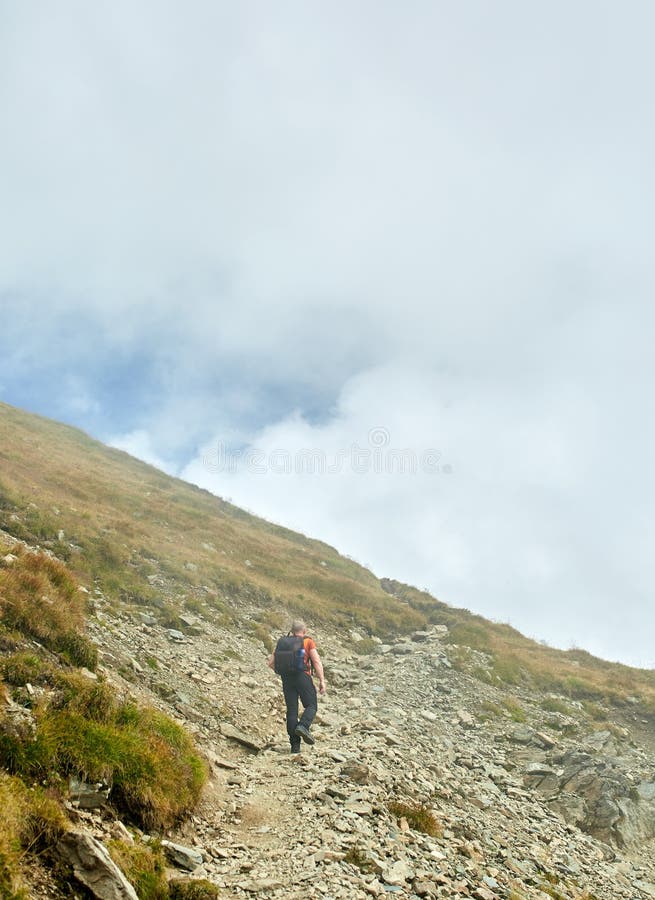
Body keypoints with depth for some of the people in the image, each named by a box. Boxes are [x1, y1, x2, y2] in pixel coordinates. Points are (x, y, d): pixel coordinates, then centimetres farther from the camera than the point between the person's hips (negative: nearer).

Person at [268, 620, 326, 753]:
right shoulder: (308, 642, 5)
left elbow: (271, 663, 11)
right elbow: (316, 661, -6)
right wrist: (322, 681, -7)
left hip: (287, 678, 4)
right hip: (303, 676, -3)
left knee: (291, 711, 7)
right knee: (311, 706, 8)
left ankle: (295, 745, 4)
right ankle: (303, 726, -21)